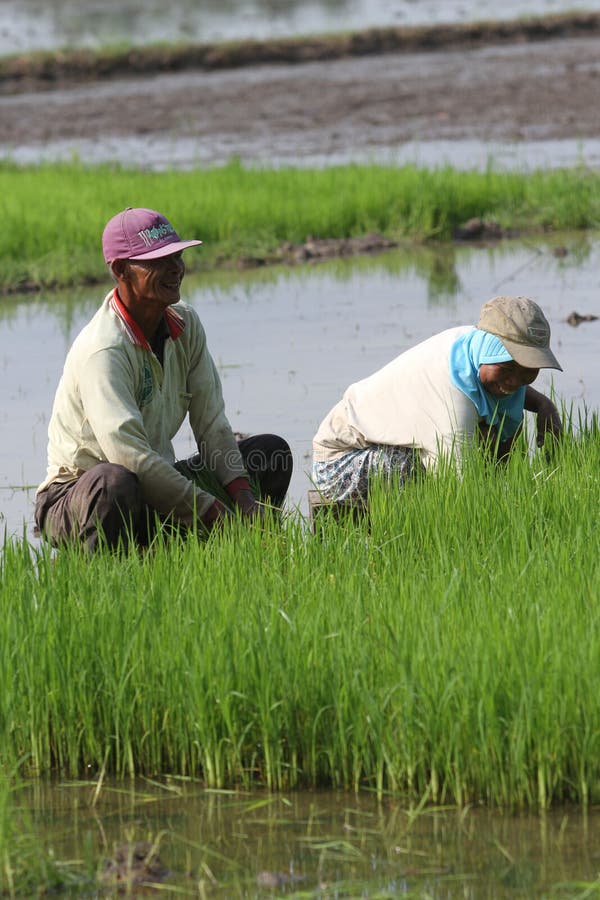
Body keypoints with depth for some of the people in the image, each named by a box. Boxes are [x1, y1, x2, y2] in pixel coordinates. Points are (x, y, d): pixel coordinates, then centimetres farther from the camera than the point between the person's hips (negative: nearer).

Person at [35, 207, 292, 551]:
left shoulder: (186, 325, 2)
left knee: (272, 451, 3)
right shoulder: (103, 351, -24)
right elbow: (128, 453, -32)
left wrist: (242, 495, -15)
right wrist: (212, 512, -28)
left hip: (156, 487, 8)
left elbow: (211, 424, 1)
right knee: (117, 483, -42)